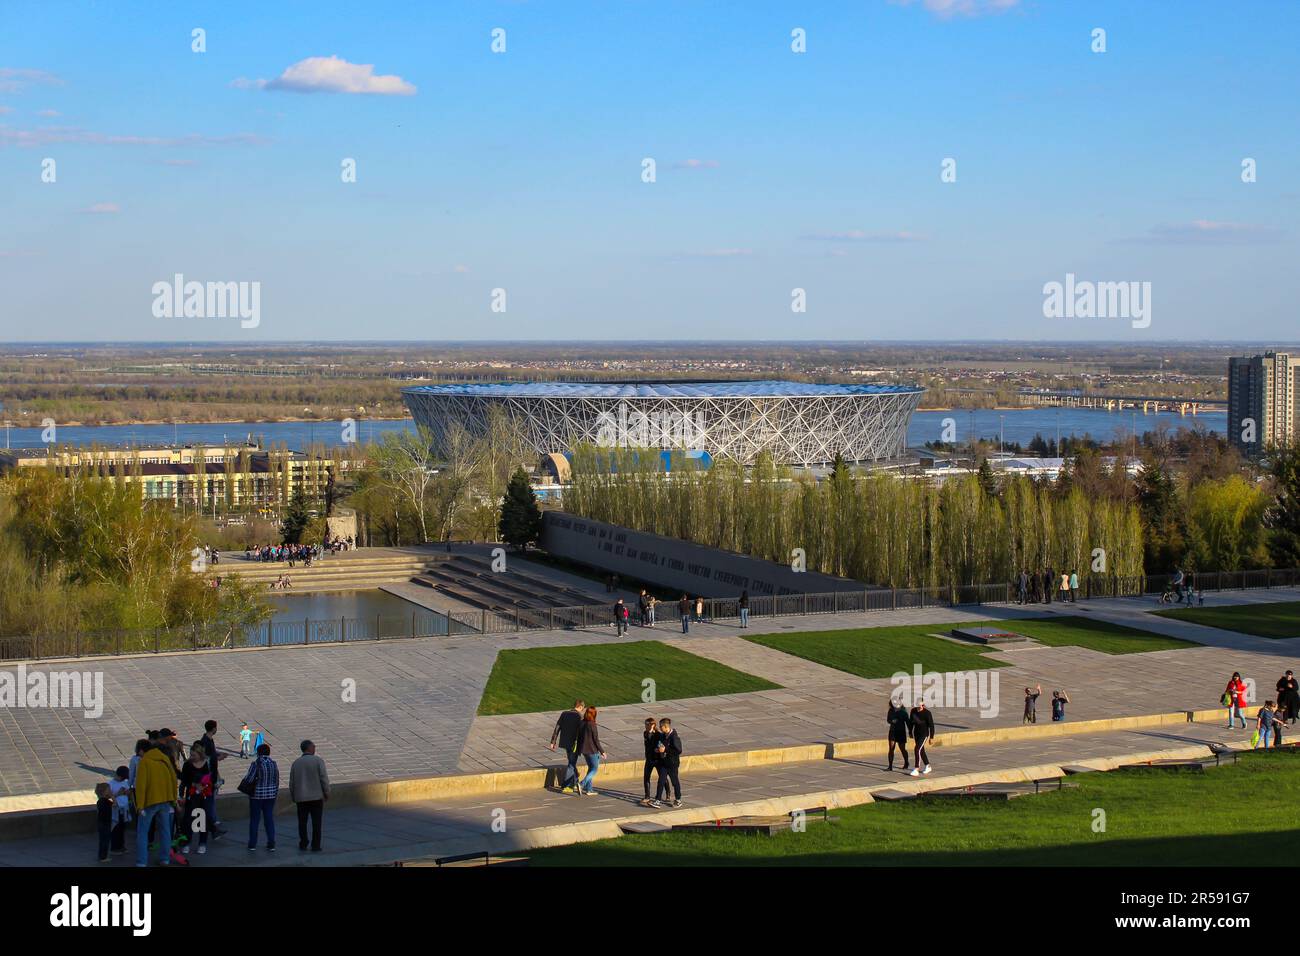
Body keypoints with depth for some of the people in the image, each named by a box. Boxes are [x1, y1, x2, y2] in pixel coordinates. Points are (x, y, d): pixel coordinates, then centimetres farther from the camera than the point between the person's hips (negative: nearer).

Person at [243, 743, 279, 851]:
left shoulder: (256, 764, -15)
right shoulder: (273, 764, 0)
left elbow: (249, 779, -19)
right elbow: (277, 780, 5)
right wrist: (275, 793, 15)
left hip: (257, 795, -4)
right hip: (270, 795, 4)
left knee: (254, 819, 7)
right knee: (270, 819, 9)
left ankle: (252, 844, 11)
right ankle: (271, 844, 8)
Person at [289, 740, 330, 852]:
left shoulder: (296, 763, 2)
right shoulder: (318, 761, -9)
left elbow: (292, 782, 4)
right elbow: (324, 778, -11)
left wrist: (292, 797, 14)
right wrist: (327, 793, 0)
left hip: (301, 798, 3)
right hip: (316, 796, -3)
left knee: (302, 822, 14)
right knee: (316, 822, 3)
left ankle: (303, 844, 18)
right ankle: (315, 846, 2)